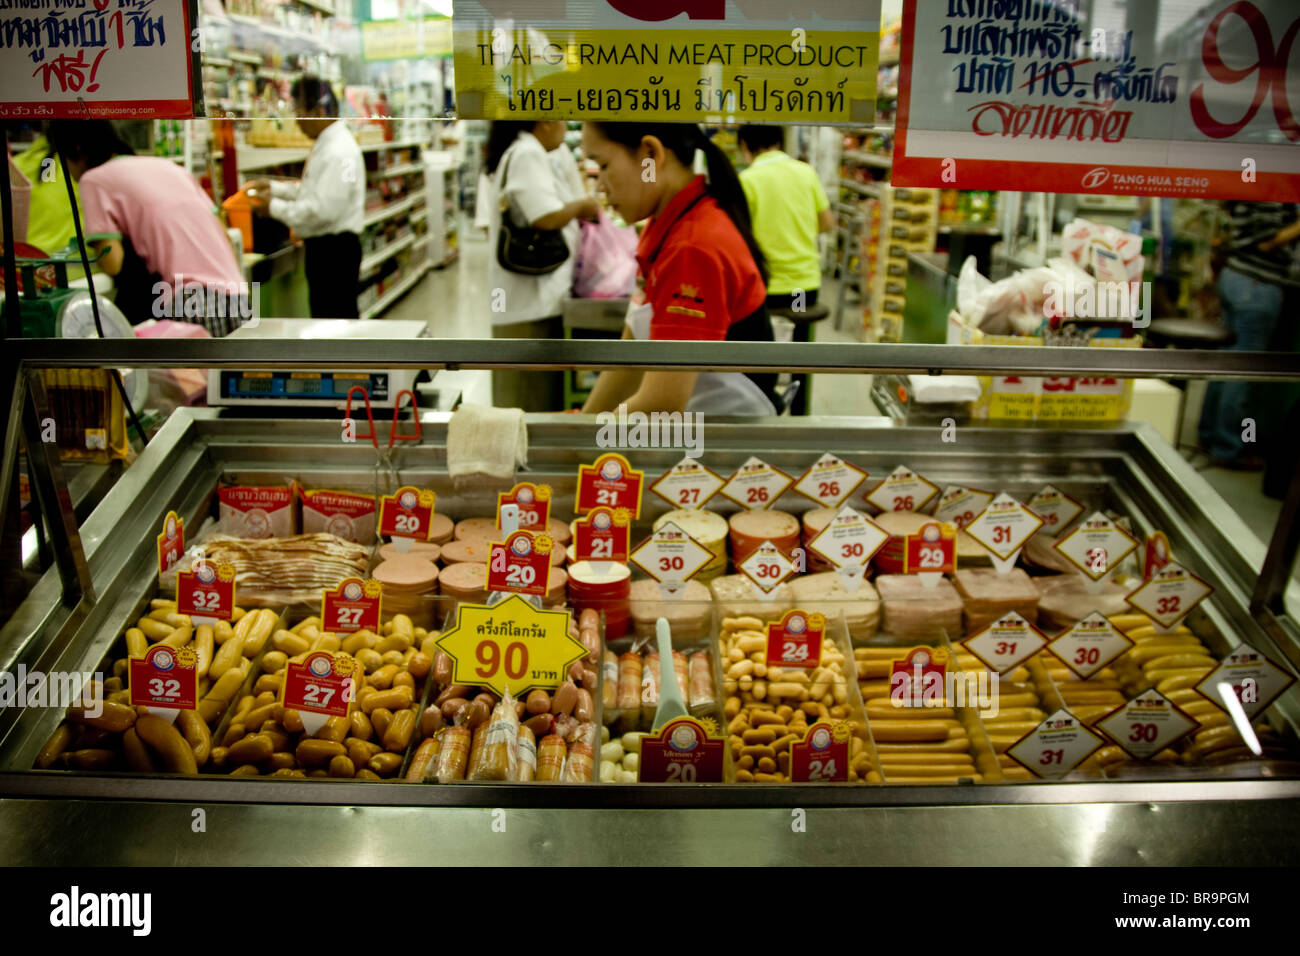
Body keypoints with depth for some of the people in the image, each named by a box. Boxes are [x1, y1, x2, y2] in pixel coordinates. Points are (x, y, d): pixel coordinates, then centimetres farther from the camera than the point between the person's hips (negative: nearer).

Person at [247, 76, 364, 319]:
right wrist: (274, 187, 13)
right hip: (321, 246, 11)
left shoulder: (339, 151, -20)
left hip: (335, 250, -11)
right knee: (322, 315, 18)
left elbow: (324, 208, -26)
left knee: (336, 317, -6)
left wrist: (274, 207, -16)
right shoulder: (324, 144, 13)